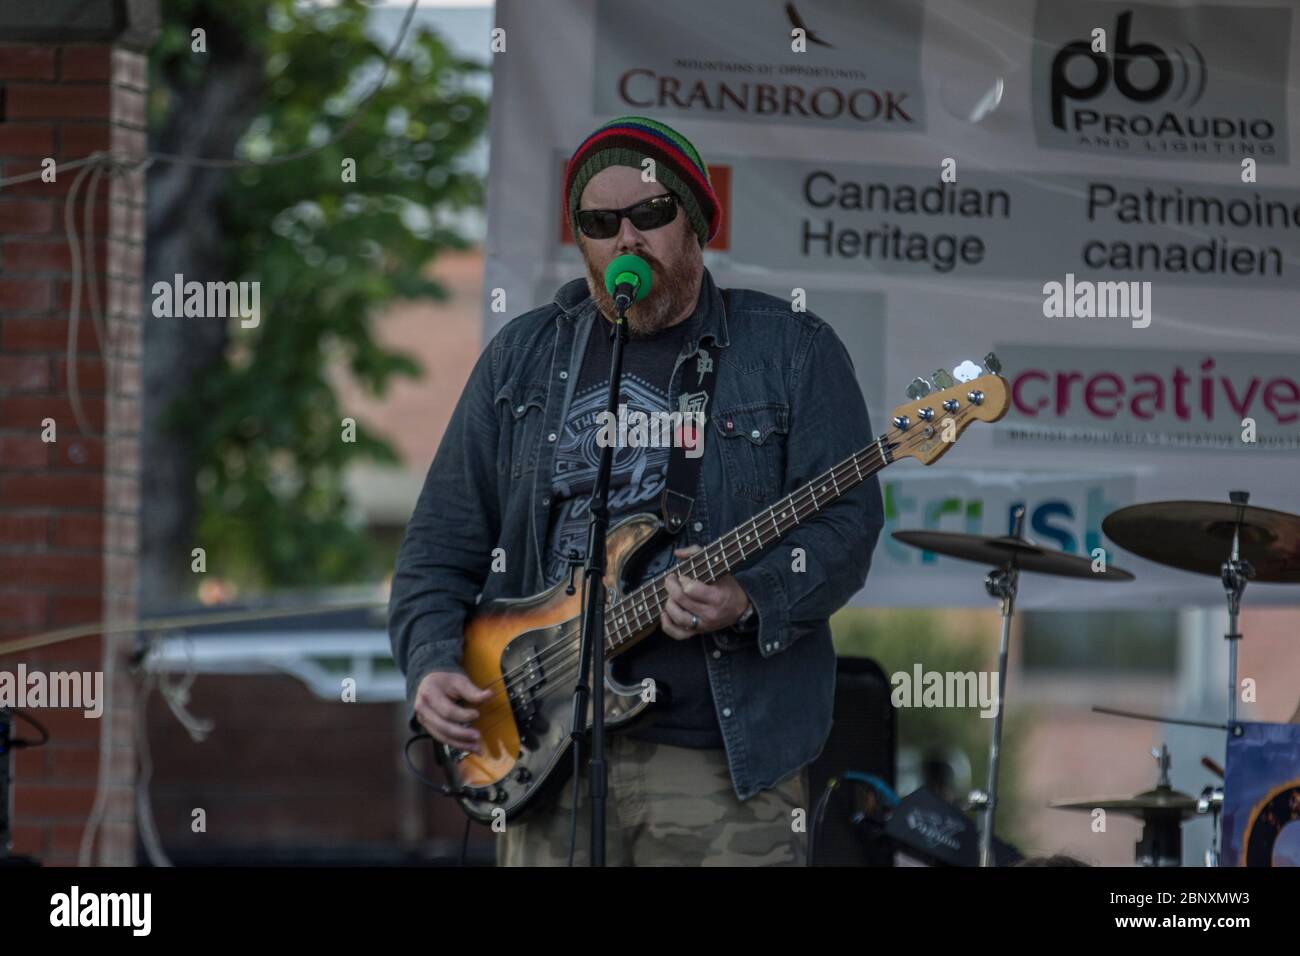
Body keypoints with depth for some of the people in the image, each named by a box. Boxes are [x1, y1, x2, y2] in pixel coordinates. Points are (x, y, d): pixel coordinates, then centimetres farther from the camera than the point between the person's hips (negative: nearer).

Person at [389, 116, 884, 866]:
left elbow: (848, 521, -6)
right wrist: (432, 663, -3)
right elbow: (443, 542, 13)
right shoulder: (522, 358, 13)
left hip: (728, 758, -3)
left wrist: (751, 600, -23)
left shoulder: (792, 352, 3)